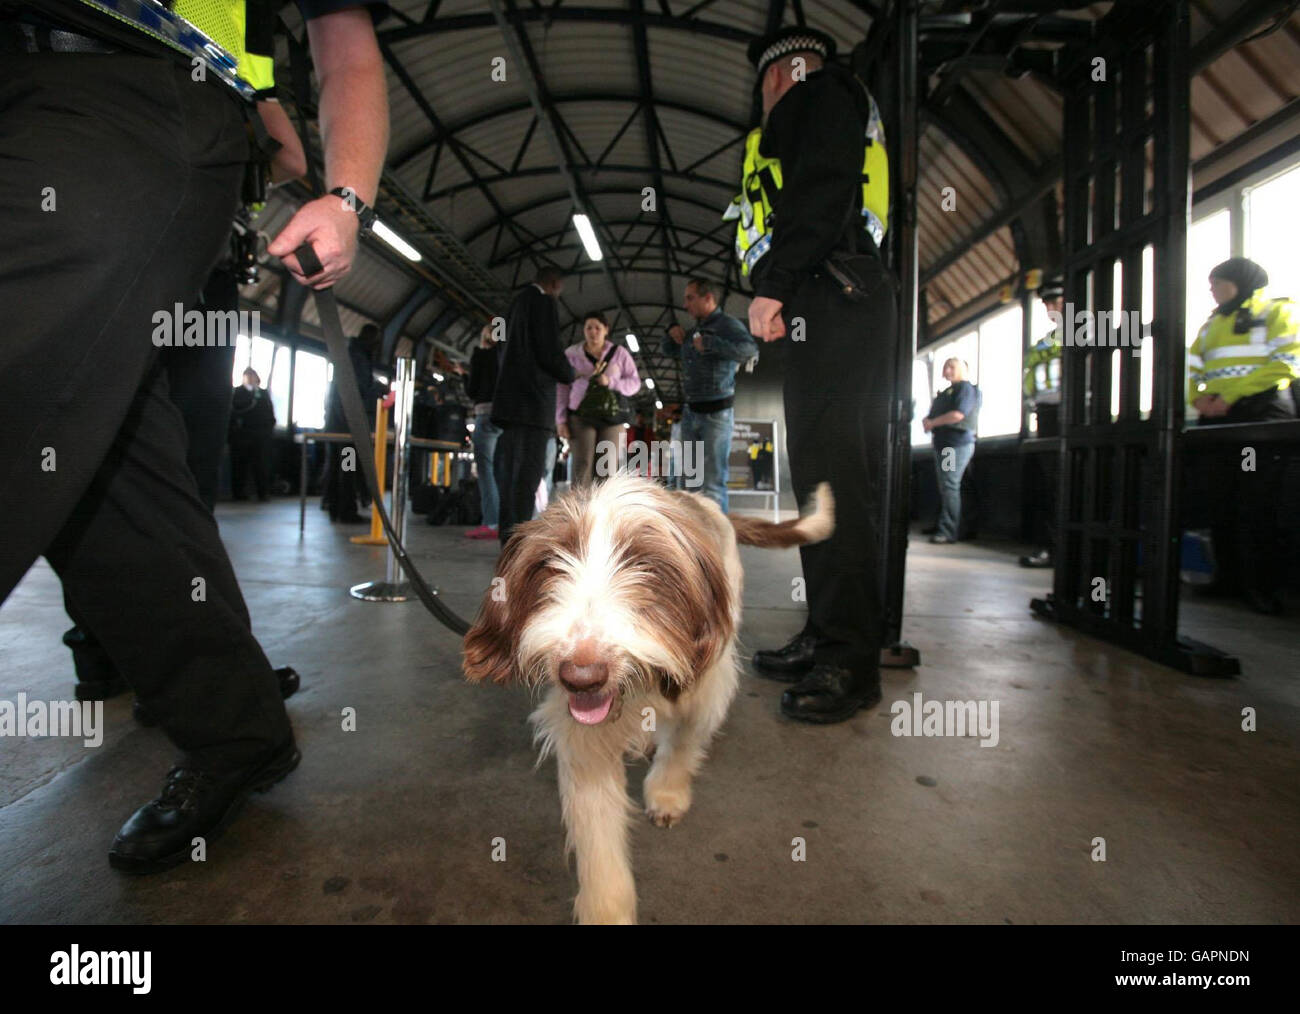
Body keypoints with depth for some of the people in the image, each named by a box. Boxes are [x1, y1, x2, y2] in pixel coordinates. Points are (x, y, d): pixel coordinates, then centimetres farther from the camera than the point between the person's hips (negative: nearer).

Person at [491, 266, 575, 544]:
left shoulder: (518, 302, 23)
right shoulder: (543, 302, -4)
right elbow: (550, 351, -13)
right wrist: (569, 375, 6)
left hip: (512, 397, 9)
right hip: (533, 397, -9)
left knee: (511, 467, 7)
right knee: (530, 469, -12)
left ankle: (508, 532, 10)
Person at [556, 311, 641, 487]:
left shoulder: (619, 353, 10)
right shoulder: (571, 354, 8)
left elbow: (635, 382, 7)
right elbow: (562, 388, 5)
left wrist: (610, 382, -11)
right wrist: (561, 420, -2)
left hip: (612, 417, 1)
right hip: (581, 416, -1)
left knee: (607, 469, -5)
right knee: (583, 466, -13)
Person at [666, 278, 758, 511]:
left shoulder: (727, 324, -8)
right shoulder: (695, 330, 15)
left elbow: (750, 351, -27)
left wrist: (708, 342, -26)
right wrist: (673, 331, 10)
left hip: (716, 414, -8)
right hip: (691, 413, 8)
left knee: (713, 483, -9)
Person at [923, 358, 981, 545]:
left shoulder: (965, 388, -3)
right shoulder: (947, 392, 25)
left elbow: (958, 414, -17)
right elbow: (935, 414, 26)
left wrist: (932, 423, -9)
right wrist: (927, 420, 4)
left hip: (958, 443, -9)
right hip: (943, 443, 9)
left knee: (950, 486, -14)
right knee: (944, 487, 9)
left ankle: (948, 532, -16)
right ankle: (941, 527, 13)